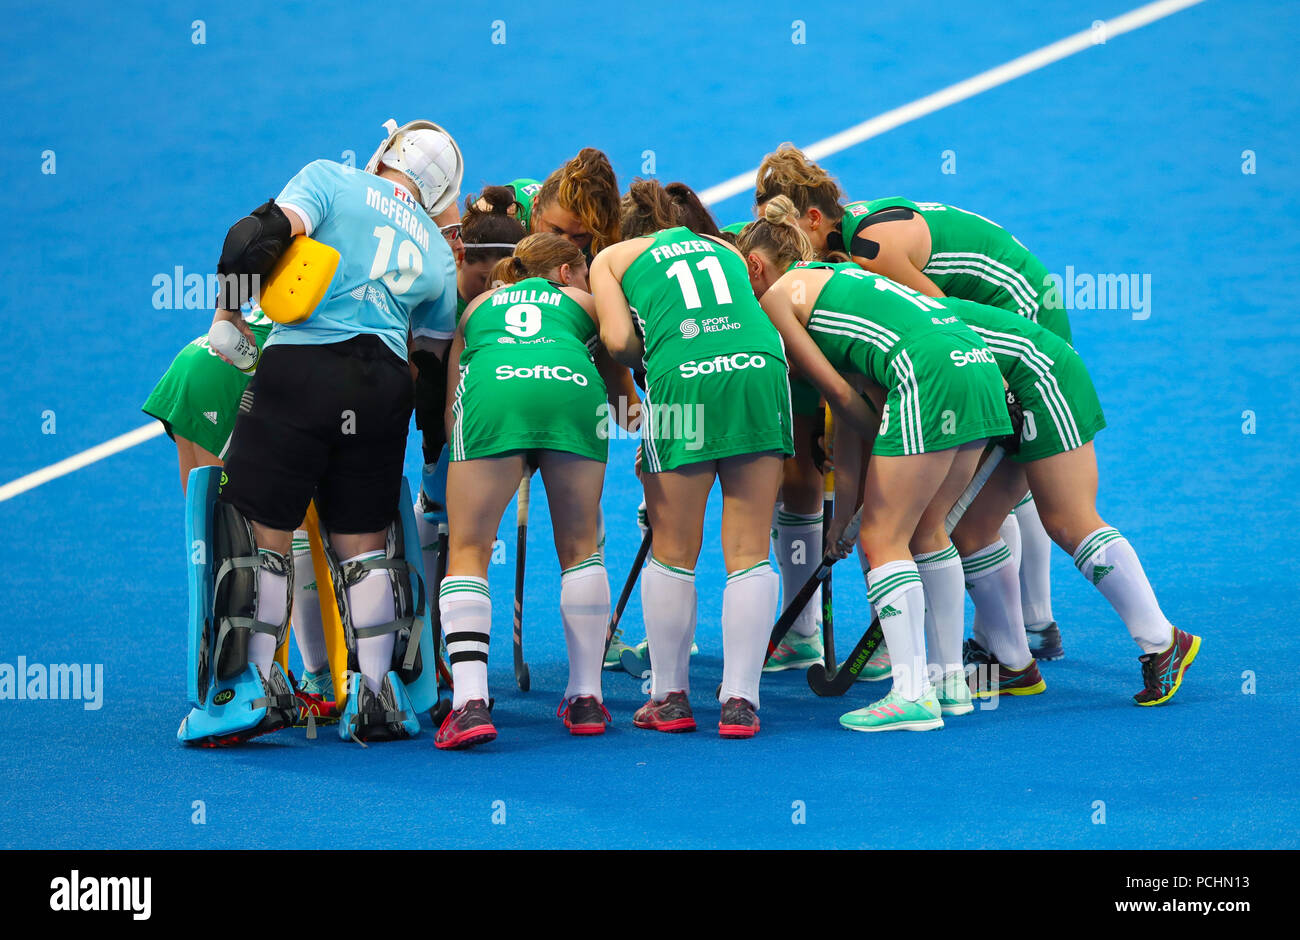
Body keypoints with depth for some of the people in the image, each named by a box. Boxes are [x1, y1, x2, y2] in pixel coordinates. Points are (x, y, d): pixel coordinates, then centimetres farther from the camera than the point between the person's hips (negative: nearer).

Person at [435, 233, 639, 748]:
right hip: (573, 387, 0)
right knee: (579, 548, 16)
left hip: (492, 388, 0)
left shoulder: (478, 305, 39)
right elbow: (623, 389, 43)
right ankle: (586, 697, 16)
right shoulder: (581, 301, 36)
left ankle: (470, 701, -15)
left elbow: (448, 401, 35)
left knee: (468, 552, 3)